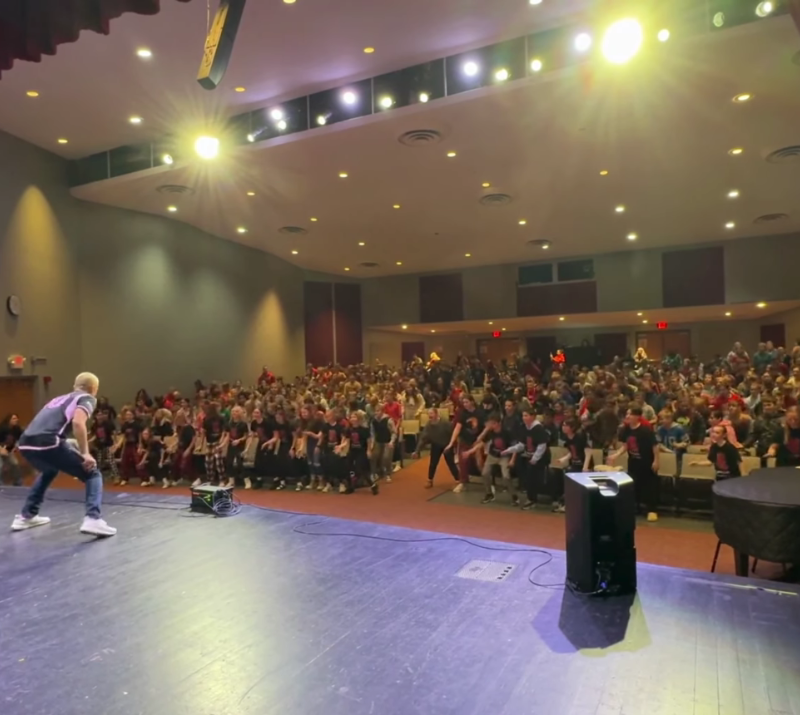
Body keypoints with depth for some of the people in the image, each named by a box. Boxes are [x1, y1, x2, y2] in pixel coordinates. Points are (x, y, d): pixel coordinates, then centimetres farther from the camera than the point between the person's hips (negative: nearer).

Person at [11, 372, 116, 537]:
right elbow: (78, 422, -11)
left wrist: (68, 443, 47)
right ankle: (93, 520, -15)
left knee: (49, 472, 39)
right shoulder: (87, 398, 10)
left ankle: (26, 516, 42)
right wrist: (85, 454, -10)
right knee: (92, 474, 4)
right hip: (47, 442, -8)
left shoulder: (62, 398, 32)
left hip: (26, 442, 8)